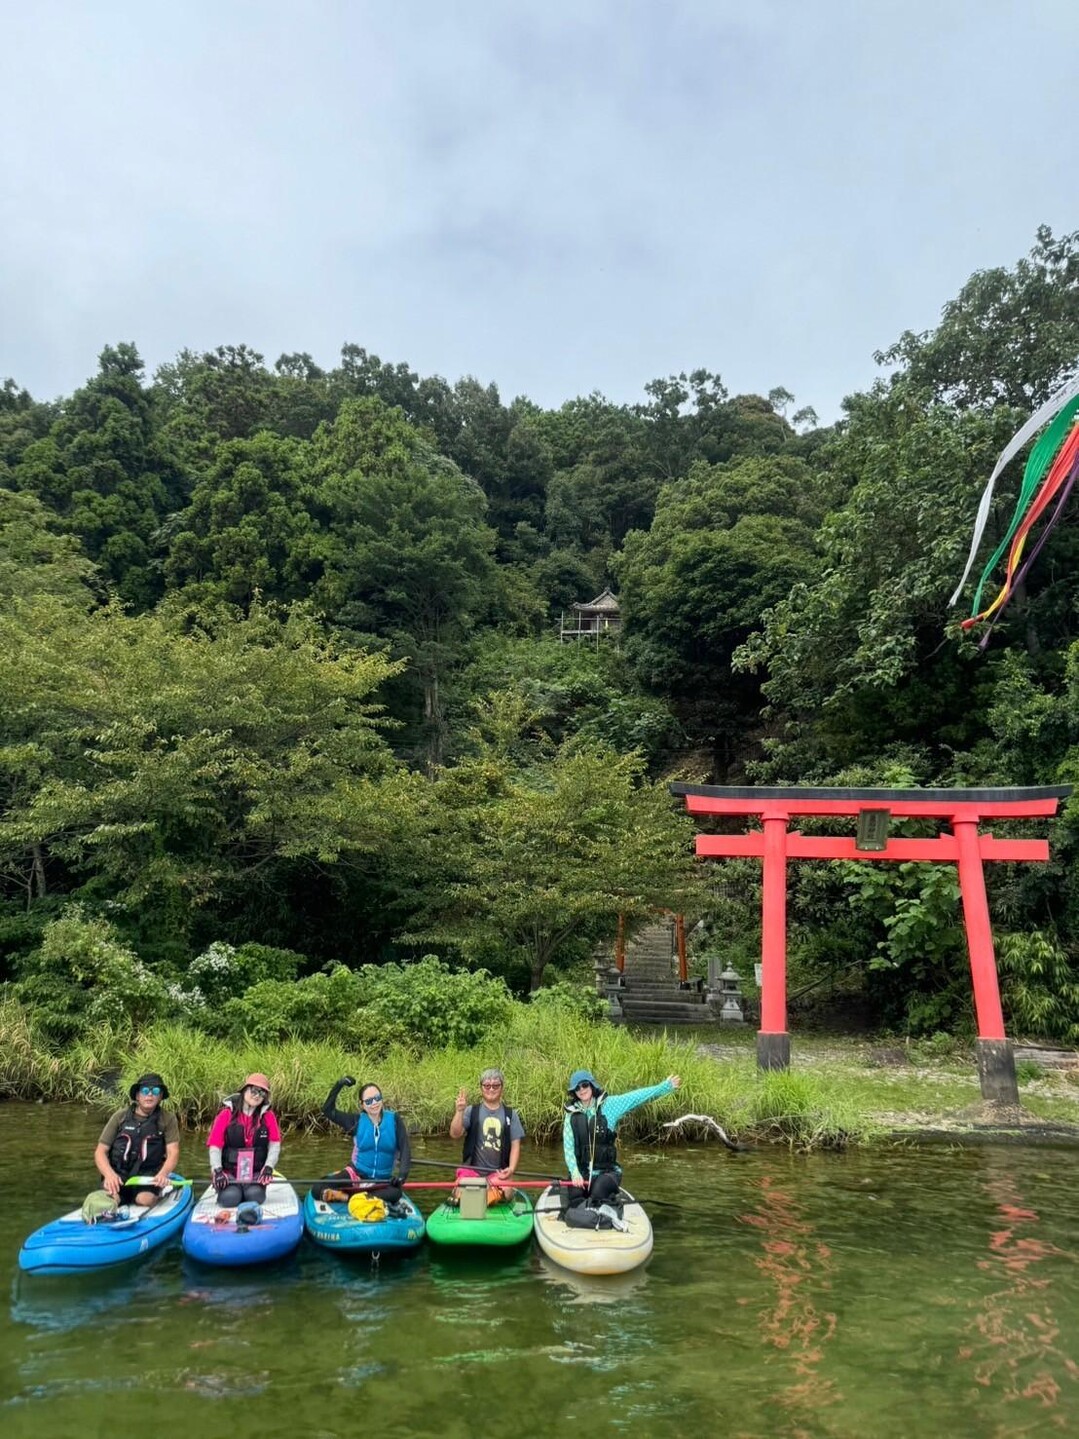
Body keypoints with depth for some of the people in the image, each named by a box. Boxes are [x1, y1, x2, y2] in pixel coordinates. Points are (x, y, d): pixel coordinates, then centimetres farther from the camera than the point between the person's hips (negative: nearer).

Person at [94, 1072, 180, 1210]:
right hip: (118, 1173, 2)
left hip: (148, 1174, -2)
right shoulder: (120, 1116, 4)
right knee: (111, 1199, -28)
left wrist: (163, 1174, -28)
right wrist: (109, 1174, -18)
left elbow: (173, 1153, -6)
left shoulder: (167, 1119, 1)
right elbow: (100, 1152, 3)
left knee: (146, 1200, -31)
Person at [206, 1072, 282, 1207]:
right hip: (229, 1172, 0)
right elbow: (215, 1146, -5)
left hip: (256, 1172, 0)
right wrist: (217, 1170, -17)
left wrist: (268, 1167, -15)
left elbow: (275, 1144, -1)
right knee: (230, 1198, -26)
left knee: (255, 1195, -28)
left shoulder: (268, 1116, 2)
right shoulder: (227, 1114, -2)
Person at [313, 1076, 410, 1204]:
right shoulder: (357, 1121, -2)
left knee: (395, 1193, -37)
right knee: (318, 1190, -22)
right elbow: (328, 1110, -6)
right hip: (356, 1174, 2)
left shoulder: (394, 1120, -5)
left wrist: (402, 1174, -26)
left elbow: (405, 1150, -9)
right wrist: (339, 1085, -18)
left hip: (382, 1180, -2)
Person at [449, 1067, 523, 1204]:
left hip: (499, 1171, 0)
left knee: (506, 1193, -28)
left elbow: (515, 1145, 7)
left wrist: (511, 1168, -9)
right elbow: (455, 1134, -7)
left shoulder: (510, 1114, 9)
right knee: (463, 1195, -24)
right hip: (472, 1169, 0)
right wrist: (459, 1112, -22)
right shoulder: (471, 1111, 6)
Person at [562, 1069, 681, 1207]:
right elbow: (568, 1148, -2)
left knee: (598, 1192, -32)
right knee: (575, 1202, -24)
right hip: (582, 1172, 2)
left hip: (608, 1171, -2)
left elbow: (636, 1097, -8)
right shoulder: (572, 1115, 3)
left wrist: (665, 1086, -14)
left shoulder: (609, 1105, -2)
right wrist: (574, 1173, -18)